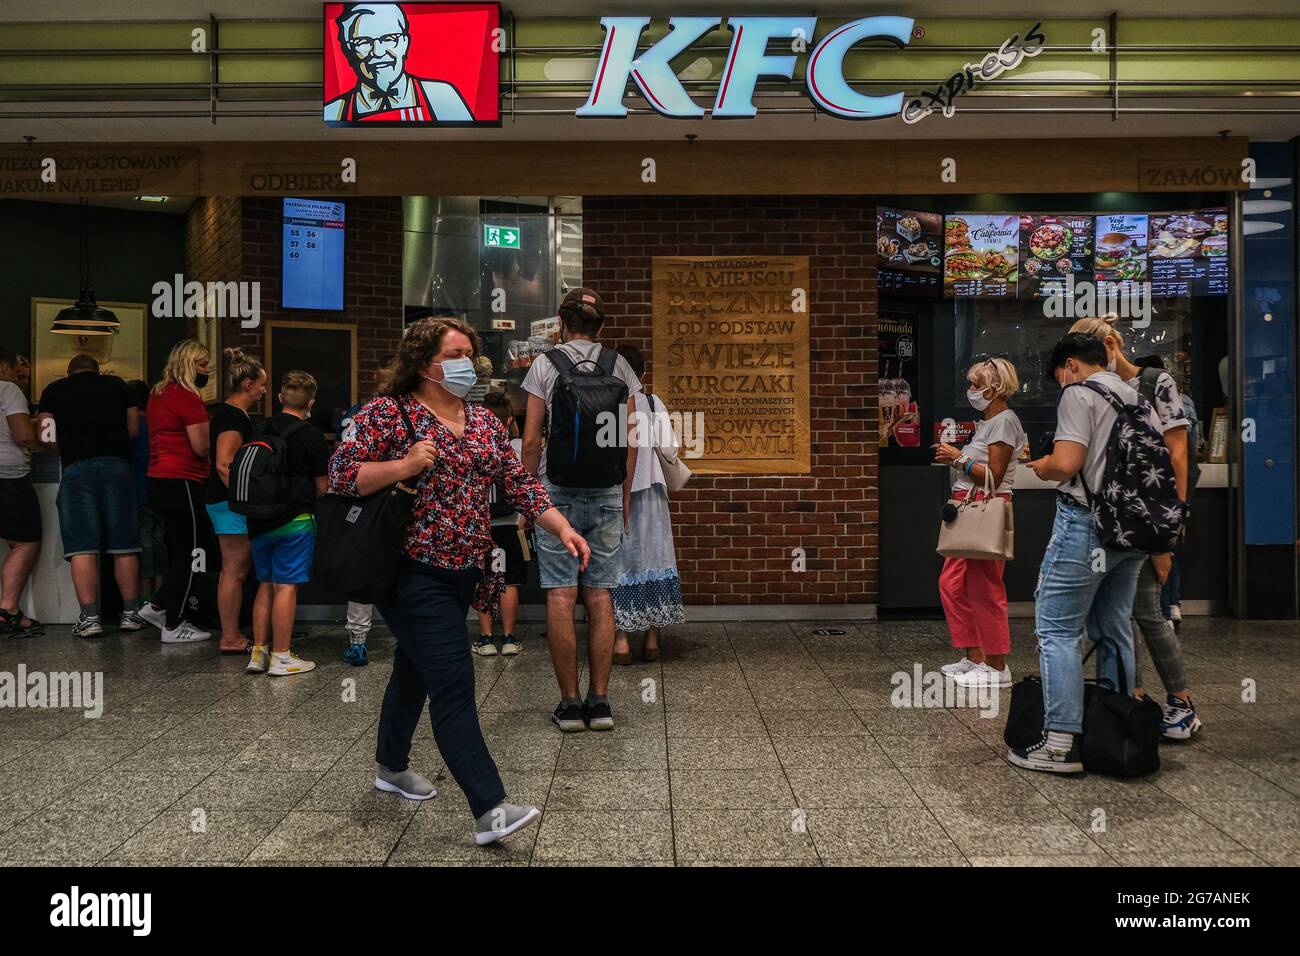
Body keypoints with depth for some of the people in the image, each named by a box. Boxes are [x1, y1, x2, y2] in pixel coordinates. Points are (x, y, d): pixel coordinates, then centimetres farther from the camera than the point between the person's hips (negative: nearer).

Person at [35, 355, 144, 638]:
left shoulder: (54, 390, 14)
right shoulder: (117, 384, 17)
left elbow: (45, 437, 9)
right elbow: (134, 428, 17)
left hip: (77, 466, -1)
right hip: (118, 463, 1)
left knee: (82, 546, -1)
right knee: (124, 545, 6)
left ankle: (89, 617, -6)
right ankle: (131, 613, 9)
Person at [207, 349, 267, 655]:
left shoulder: (231, 414, 16)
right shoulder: (233, 416, -15)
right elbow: (224, 465, -23)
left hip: (232, 502, 10)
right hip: (231, 503, -10)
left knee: (237, 569, 12)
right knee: (234, 570, -5)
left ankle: (231, 634, 18)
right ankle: (230, 639, 0)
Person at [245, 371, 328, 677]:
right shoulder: (312, 435, -9)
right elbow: (322, 486, -4)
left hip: (260, 519, 6)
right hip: (295, 520, -6)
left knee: (266, 584, 15)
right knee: (286, 586, -2)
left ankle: (258, 652, 18)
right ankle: (281, 656, 2)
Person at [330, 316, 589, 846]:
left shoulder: (484, 421, 10)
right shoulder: (388, 412, -8)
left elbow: (518, 483, 6)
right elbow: (341, 471, -13)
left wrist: (562, 528, -6)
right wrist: (405, 465, -25)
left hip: (463, 574, 7)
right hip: (415, 576, -7)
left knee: (416, 671, 23)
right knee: (454, 686, -12)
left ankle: (391, 766, 43)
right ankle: (490, 810, -13)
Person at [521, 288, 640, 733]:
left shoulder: (545, 364, 1)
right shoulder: (620, 366, 7)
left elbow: (531, 439, -2)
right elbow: (630, 440, 6)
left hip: (558, 488, -2)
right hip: (606, 492, 2)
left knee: (561, 595, 0)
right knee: (600, 595, 5)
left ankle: (569, 702, 2)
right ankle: (600, 701, 6)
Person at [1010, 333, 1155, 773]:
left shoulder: (1079, 394, -7)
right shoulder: (1138, 399, 17)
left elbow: (1066, 463, -19)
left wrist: (1042, 467, 1)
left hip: (1086, 523, -8)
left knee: (1057, 629, -5)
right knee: (1113, 630, 15)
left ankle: (1061, 744, -8)